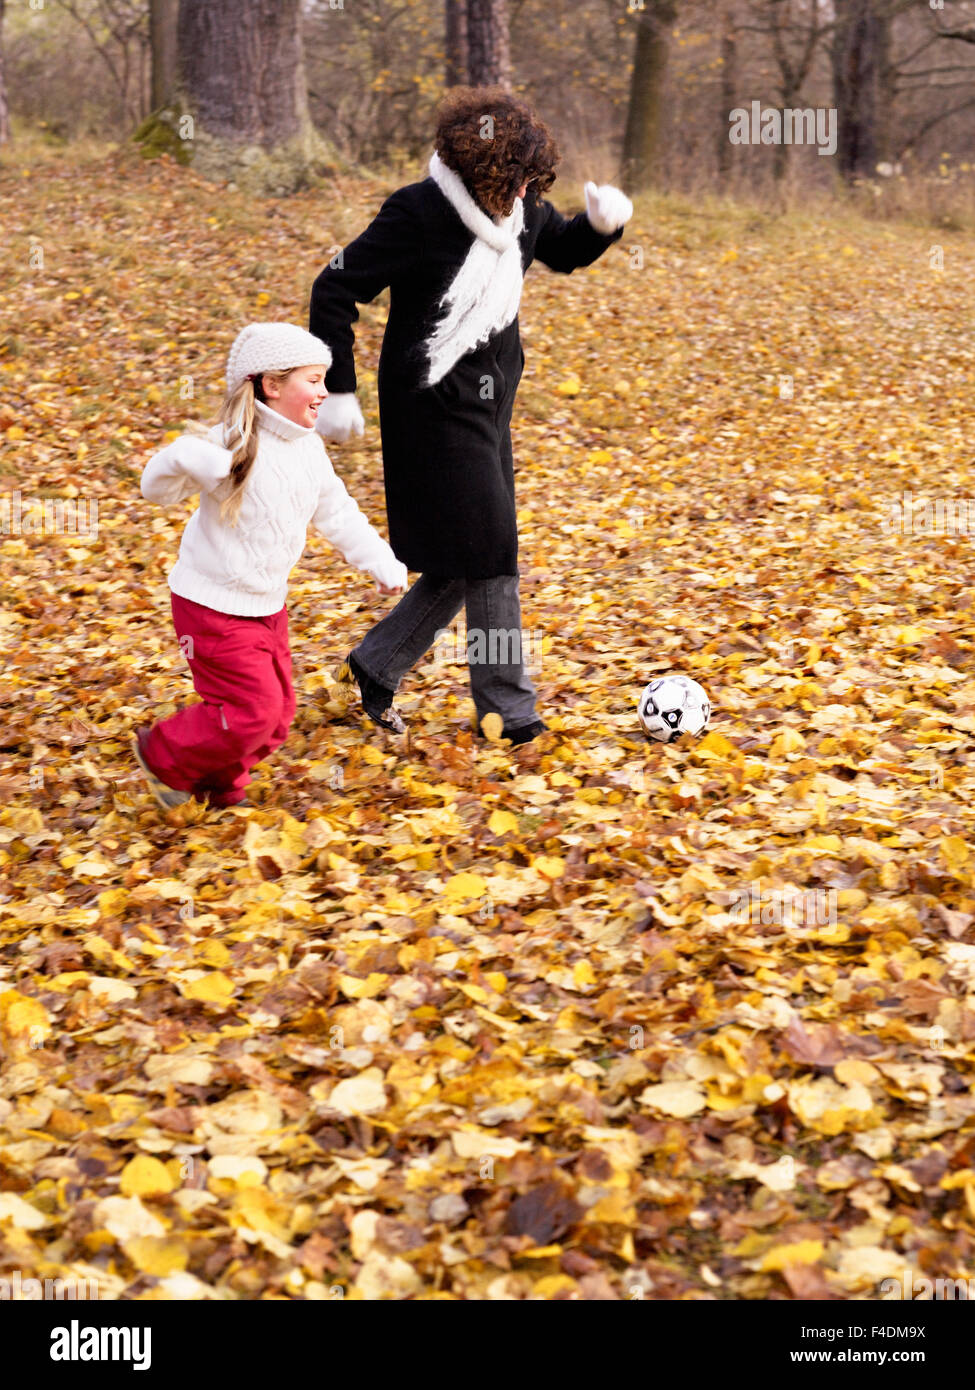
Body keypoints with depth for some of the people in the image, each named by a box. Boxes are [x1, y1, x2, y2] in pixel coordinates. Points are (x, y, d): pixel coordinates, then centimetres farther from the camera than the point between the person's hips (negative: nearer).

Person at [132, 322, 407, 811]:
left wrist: (382, 563, 13)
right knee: (252, 710, -8)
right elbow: (158, 489, -17)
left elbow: (336, 513, 15)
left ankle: (219, 785, 35)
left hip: (267, 605, 8)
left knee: (278, 712, 13)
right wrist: (184, 459, -39)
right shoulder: (235, 445, -20)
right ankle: (163, 756, 14)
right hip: (214, 607, -8)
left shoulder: (308, 448, 3)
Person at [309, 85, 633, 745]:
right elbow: (335, 289, -14)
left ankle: (375, 665, 27)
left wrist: (603, 222, -1)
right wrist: (337, 391, -15)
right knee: (489, 558, -6)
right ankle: (509, 710, 5)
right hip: (433, 405, -8)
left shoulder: (522, 209, 1)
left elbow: (565, 250, 22)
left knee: (463, 563, 11)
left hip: (488, 405, 8)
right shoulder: (419, 213, -18)